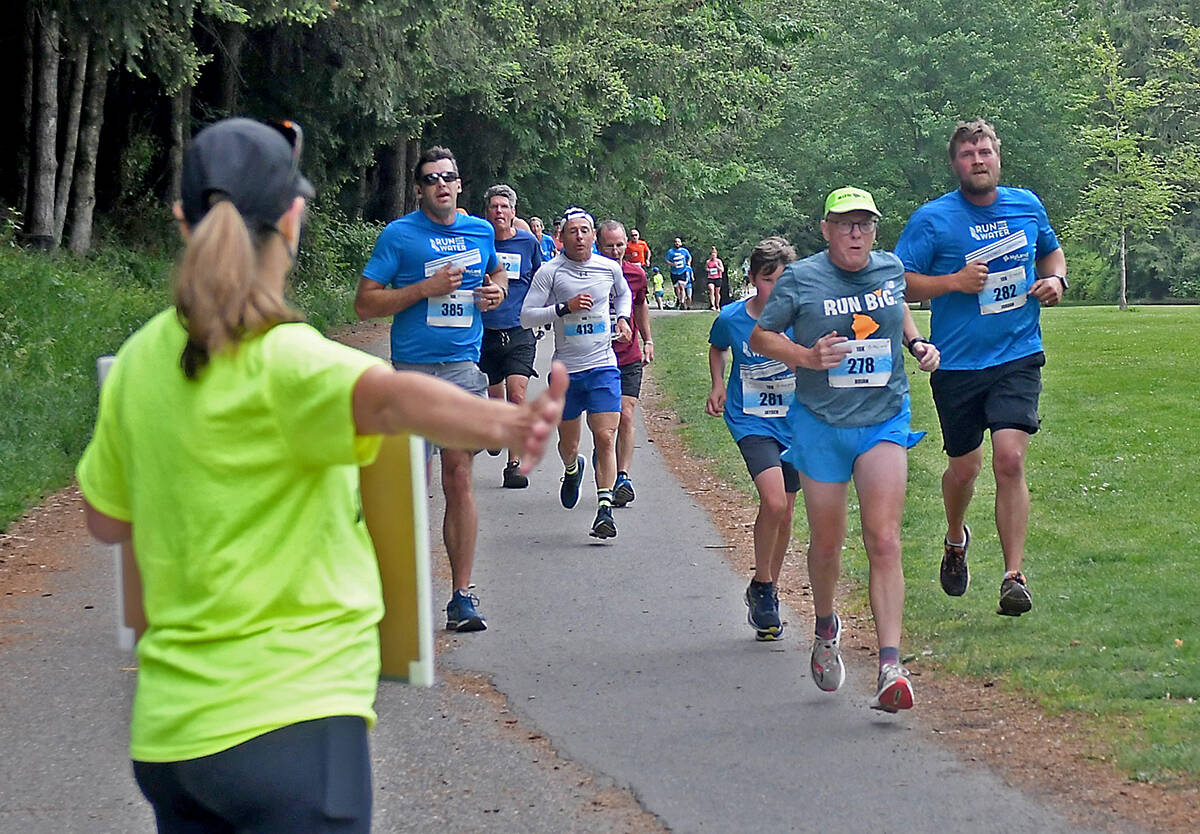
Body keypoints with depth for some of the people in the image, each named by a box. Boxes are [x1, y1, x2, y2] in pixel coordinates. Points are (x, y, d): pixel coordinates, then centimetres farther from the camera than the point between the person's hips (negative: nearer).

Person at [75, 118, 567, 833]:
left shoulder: (141, 359, 8)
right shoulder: (279, 358, -15)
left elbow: (106, 519, 21)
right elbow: (386, 398, -38)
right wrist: (508, 423, -55)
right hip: (288, 720, -8)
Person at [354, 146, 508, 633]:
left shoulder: (480, 232, 12)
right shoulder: (399, 235, -2)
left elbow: (497, 271, 34)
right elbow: (365, 303, -5)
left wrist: (497, 290, 10)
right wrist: (426, 288, -13)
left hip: (464, 369, 3)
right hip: (413, 370, -3)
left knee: (459, 479, 0)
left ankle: (461, 595, 3)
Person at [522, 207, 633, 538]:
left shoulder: (609, 269, 4)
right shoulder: (549, 272, -6)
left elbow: (623, 293, 28)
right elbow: (526, 316, -9)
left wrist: (622, 319, 10)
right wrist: (565, 307, -19)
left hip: (603, 367, 1)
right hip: (565, 371, 0)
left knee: (605, 438, -13)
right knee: (568, 443, 12)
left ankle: (604, 509, -11)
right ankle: (572, 469, 48)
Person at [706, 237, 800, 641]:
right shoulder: (732, 318, -8)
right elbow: (716, 348, 14)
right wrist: (718, 386, 3)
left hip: (793, 421, 2)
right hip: (751, 421, -2)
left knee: (784, 512, 10)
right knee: (773, 501, -22)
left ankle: (768, 592, 30)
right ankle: (761, 586, -2)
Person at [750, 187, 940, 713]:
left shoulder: (891, 269, 3)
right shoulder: (802, 279, -7)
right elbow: (759, 337, 0)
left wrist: (916, 344, 8)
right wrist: (808, 357, -16)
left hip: (884, 423, 1)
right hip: (821, 426, -1)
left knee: (884, 541, -12)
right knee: (826, 543, 10)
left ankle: (890, 666, -20)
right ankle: (826, 628, 41)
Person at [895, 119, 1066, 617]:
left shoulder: (1027, 206, 7)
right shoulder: (932, 219, -5)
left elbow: (1050, 251, 26)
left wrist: (1055, 280, 5)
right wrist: (954, 282, -19)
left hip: (1017, 357, 1)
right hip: (957, 364, -1)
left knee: (1010, 459, -15)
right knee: (964, 466, 11)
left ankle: (1013, 576, -12)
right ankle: (955, 539, 44)